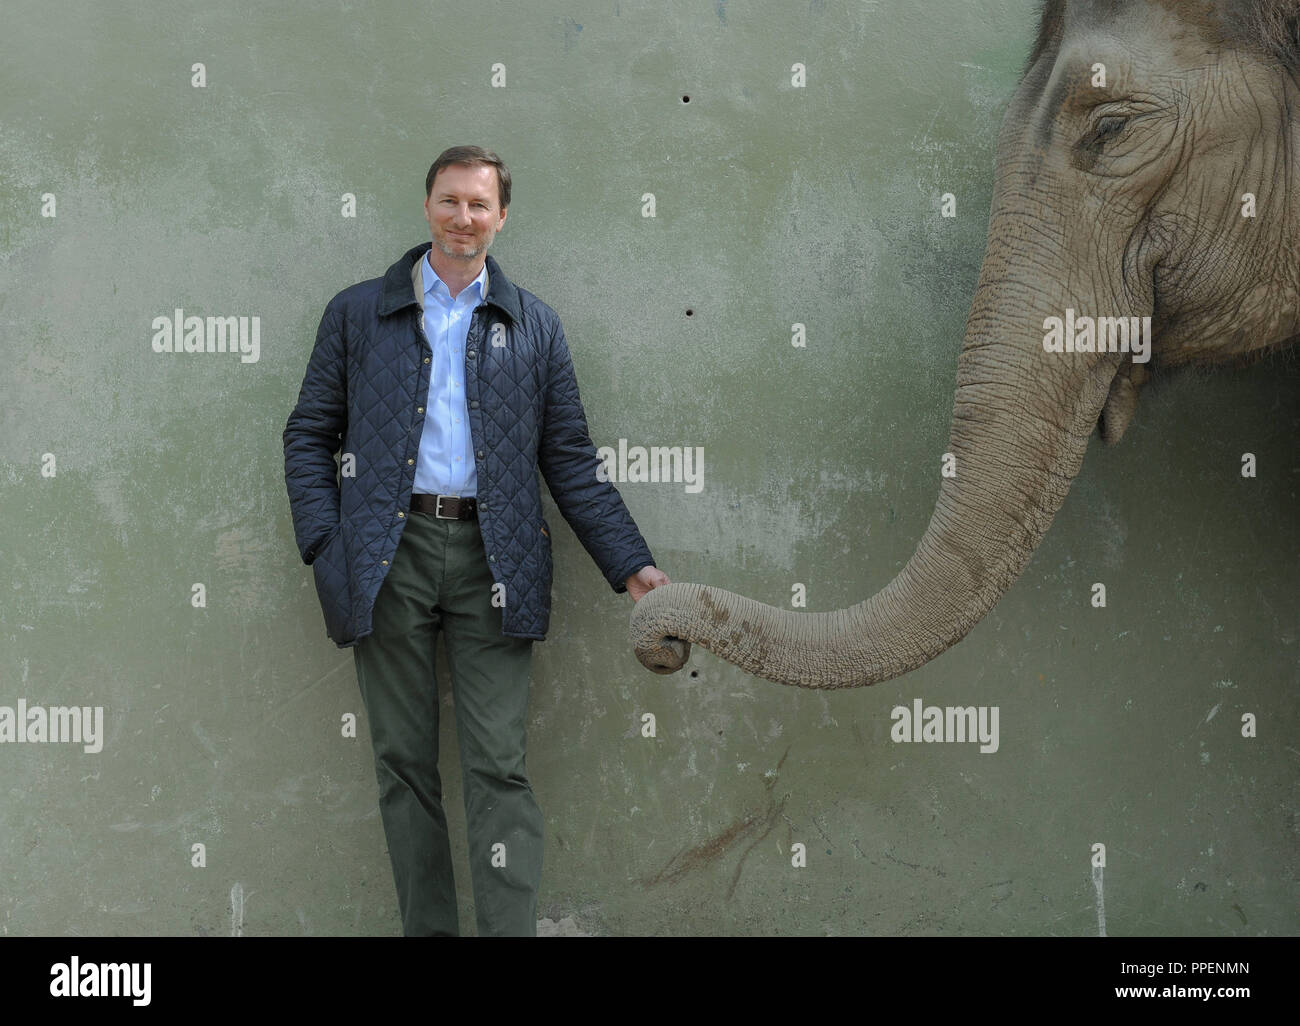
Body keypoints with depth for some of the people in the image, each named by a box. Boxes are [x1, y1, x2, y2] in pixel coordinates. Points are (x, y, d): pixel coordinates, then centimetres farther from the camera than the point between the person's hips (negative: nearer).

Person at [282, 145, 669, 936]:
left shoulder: (534, 326, 12)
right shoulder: (357, 313, 11)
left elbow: (571, 458, 11)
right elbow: (310, 433, 10)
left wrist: (632, 566, 2)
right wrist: (323, 546, -4)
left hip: (491, 557, 0)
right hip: (390, 554, 1)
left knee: (499, 768, -4)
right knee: (405, 762, 5)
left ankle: (511, 931, -3)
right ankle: (426, 929, 13)